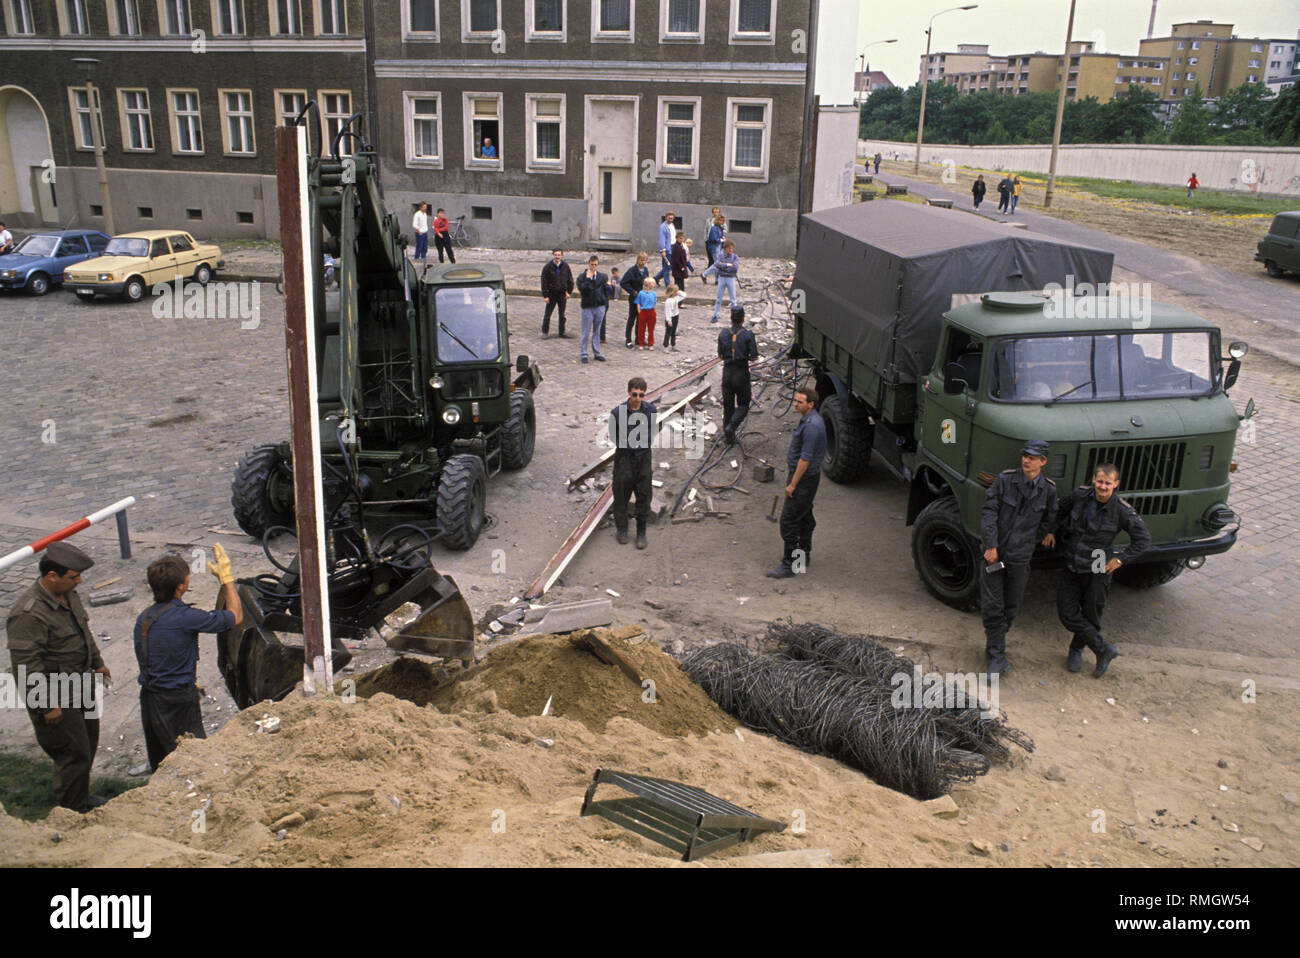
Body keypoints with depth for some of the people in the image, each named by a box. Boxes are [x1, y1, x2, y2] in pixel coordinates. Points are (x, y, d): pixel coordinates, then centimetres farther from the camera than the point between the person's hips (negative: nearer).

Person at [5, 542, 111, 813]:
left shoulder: (68, 594, 2)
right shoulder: (28, 613, -28)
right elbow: (27, 664, -26)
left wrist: (97, 662, 25)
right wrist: (48, 705, -22)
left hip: (80, 684, 10)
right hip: (56, 697, -10)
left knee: (88, 741, 21)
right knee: (74, 753, -3)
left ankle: (81, 798, 40)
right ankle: (72, 813, 14)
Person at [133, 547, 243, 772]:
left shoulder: (143, 617, 4)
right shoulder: (185, 617, -22)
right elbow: (235, 616, -10)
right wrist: (226, 577, -1)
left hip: (148, 696, 8)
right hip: (177, 703, -8)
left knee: (160, 765, 20)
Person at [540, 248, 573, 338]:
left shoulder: (565, 266, 2)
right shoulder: (548, 267, -5)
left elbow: (570, 280, 10)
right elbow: (544, 282, -5)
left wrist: (569, 292, 0)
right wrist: (545, 295, -10)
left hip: (562, 294, 2)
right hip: (551, 294, -2)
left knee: (562, 315, 8)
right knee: (547, 314, 3)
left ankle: (562, 333, 17)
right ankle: (544, 332, 15)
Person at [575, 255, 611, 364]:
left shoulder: (603, 277, 6)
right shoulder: (582, 277, -2)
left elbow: (607, 290, 9)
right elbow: (582, 289, -17)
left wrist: (605, 302, 1)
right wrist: (588, 278, -19)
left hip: (600, 307, 3)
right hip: (587, 307, -2)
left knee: (597, 331, 11)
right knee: (586, 332, 0)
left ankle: (597, 353, 18)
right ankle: (583, 354, 6)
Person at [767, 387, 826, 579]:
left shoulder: (812, 425, -25)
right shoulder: (809, 419, 9)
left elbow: (805, 458, -25)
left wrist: (792, 484, -20)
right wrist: (791, 475, 22)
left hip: (804, 478, -11)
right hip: (807, 476, 11)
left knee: (789, 520, -8)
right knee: (804, 517, 19)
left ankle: (790, 565, -3)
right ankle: (803, 556, 31)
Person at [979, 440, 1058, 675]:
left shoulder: (1048, 489, -2)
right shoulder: (1005, 479, -9)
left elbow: (1049, 518, 19)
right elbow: (988, 512, -10)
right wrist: (991, 545, -14)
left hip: (1020, 555, 2)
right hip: (994, 552, -2)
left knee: (1011, 608, 10)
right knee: (992, 607, -3)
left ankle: (994, 647, 29)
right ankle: (996, 655, 7)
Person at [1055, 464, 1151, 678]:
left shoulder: (1123, 511, -13)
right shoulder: (1080, 495, -6)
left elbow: (1143, 539, -1)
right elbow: (1060, 509, 16)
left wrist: (1121, 559, -6)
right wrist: (1059, 532, 11)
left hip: (1097, 571, -3)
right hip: (1071, 566, 3)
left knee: (1090, 616, 6)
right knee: (1067, 614, -3)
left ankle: (1076, 649, 33)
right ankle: (1104, 650, 14)